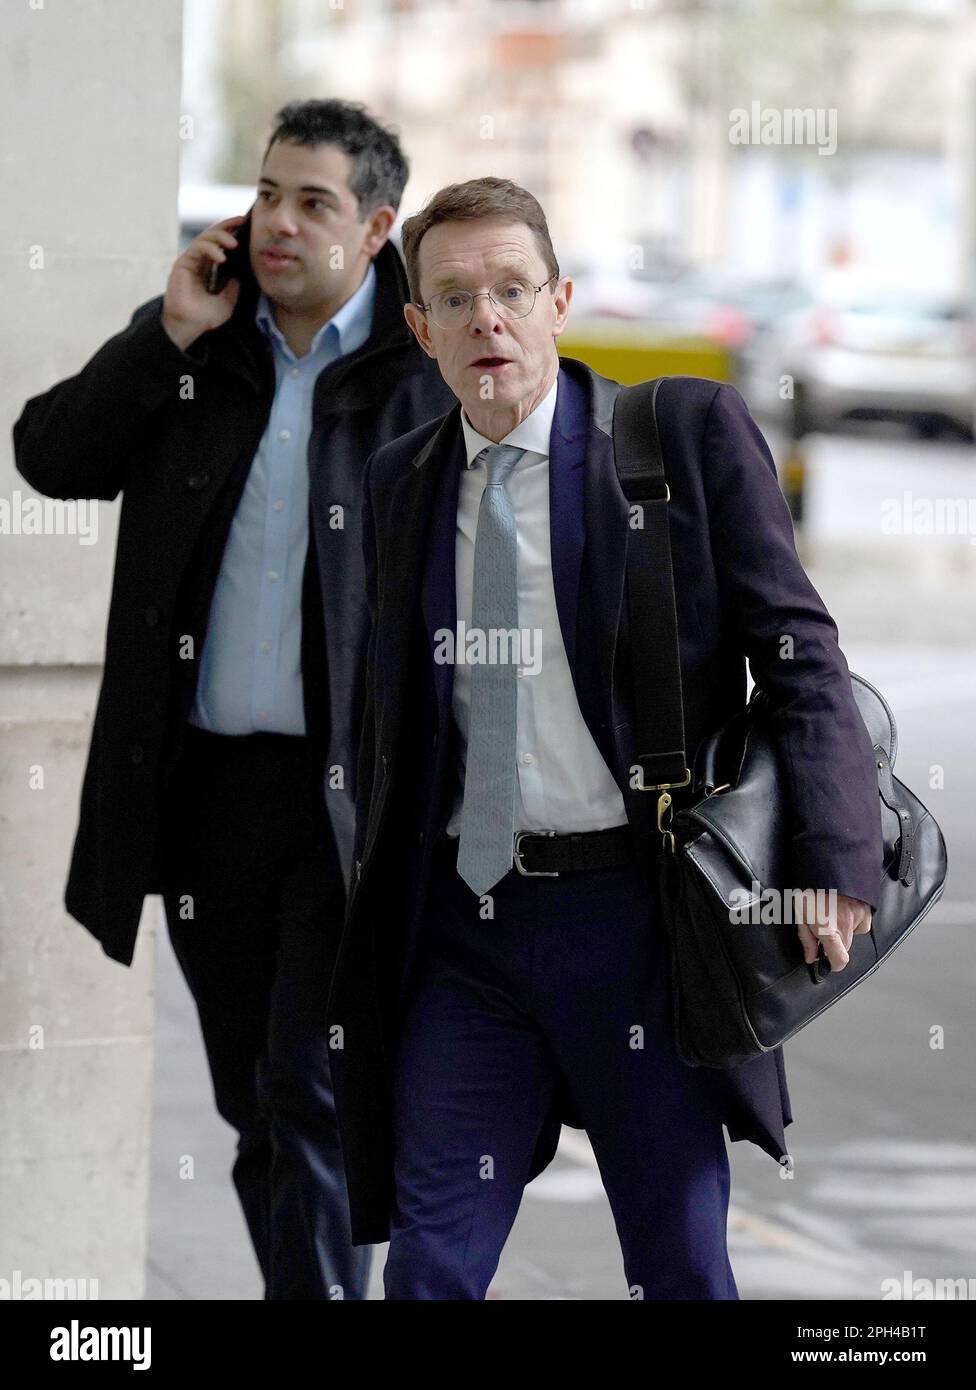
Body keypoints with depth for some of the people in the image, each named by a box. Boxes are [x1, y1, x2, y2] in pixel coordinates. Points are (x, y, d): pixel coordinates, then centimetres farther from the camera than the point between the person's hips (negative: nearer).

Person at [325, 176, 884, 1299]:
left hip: (633, 911, -3)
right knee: (429, 1259, 0)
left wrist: (835, 862, -17)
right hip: (464, 922, 3)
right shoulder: (399, 481, 12)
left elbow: (797, 655, -5)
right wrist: (375, 909, 15)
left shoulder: (689, 429, -1)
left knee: (680, 1267, 4)